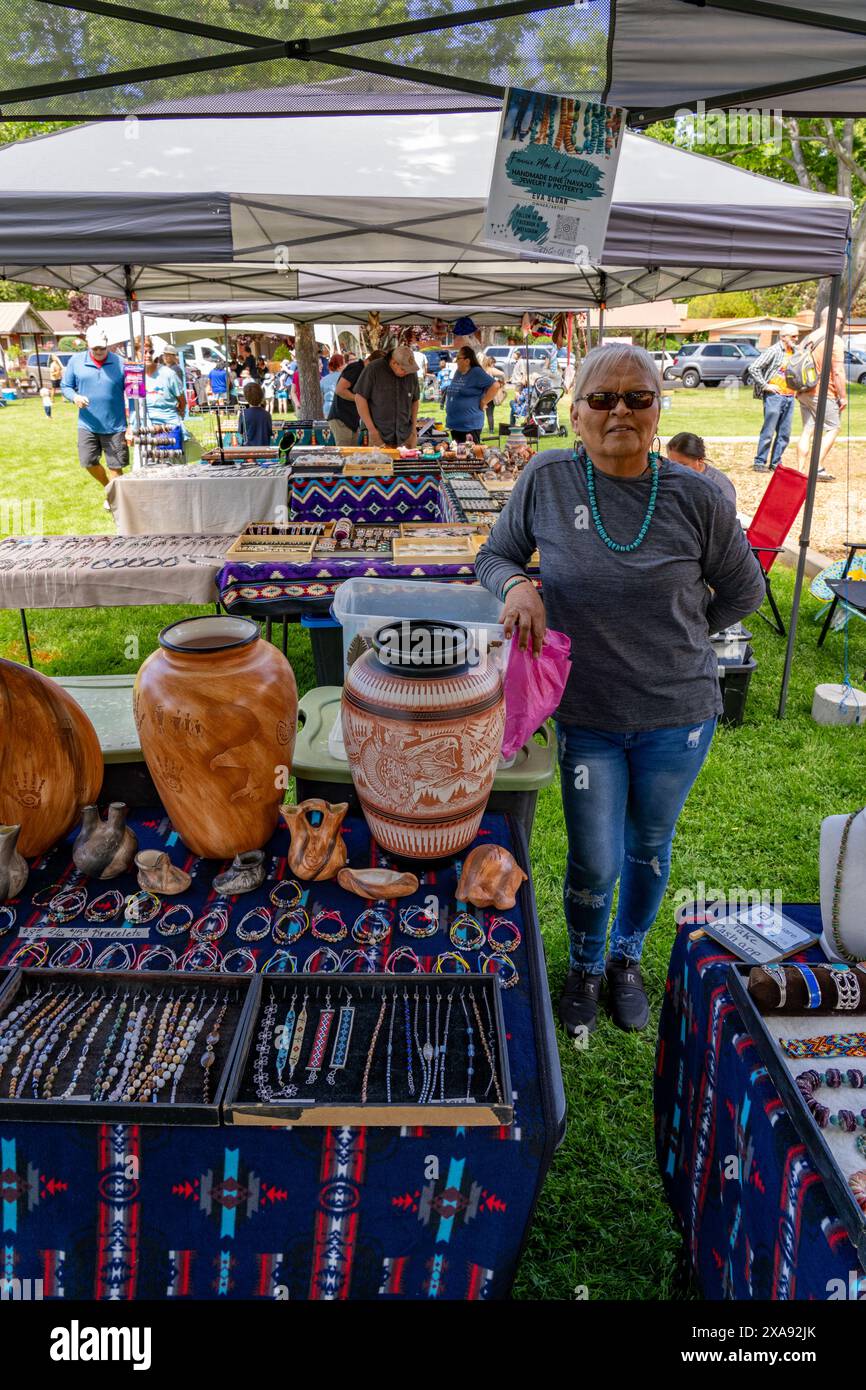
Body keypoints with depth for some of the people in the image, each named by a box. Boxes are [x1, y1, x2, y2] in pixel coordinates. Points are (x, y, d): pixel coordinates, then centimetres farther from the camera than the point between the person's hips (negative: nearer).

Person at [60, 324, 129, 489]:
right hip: (87, 425, 3)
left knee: (115, 467, 3)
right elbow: (65, 386, 9)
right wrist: (75, 397, -16)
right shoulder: (76, 361, 2)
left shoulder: (120, 363, -4)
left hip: (115, 426, -3)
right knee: (89, 463, 8)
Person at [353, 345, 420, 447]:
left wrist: (414, 428, 10)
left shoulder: (412, 374, 4)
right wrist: (371, 429, -10)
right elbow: (360, 398, -6)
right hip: (379, 436, -3)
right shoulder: (373, 370, -8)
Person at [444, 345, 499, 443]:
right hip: (454, 424, 8)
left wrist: (483, 402, -13)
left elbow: (495, 386, -16)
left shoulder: (476, 373, -9)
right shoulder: (457, 373, 13)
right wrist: (448, 403, 15)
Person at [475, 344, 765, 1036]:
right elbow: (494, 555, 5)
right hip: (586, 715, -1)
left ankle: (628, 959, 49)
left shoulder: (696, 497, -9)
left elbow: (742, 591, 6)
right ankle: (586, 966, 41)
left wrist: (674, 636, 3)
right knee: (594, 865, 8)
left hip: (677, 717, 1)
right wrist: (517, 585, -16)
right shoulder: (546, 479, -9)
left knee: (648, 849, 20)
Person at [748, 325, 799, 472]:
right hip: (775, 395, -7)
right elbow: (753, 368, -13)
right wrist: (765, 386, -12)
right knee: (768, 432, -4)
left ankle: (776, 462, 14)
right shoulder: (774, 351, -7)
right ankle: (759, 462, 3)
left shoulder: (795, 352, 13)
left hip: (790, 397, 7)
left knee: (784, 433, 7)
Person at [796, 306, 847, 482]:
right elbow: (838, 372, -16)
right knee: (833, 428, 4)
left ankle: (802, 471, 6)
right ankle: (818, 467, -5)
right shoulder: (834, 340, -11)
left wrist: (799, 390, 23)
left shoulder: (807, 339, 13)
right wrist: (843, 396, -10)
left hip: (804, 393, 7)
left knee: (807, 431, 8)